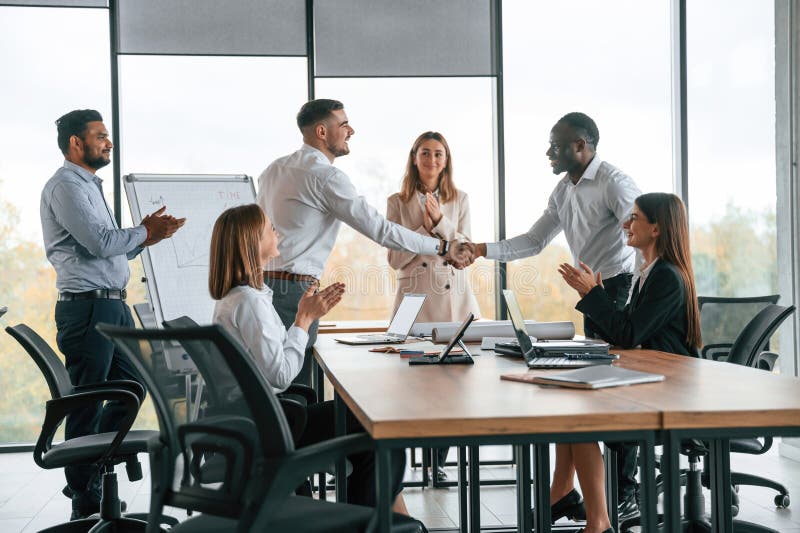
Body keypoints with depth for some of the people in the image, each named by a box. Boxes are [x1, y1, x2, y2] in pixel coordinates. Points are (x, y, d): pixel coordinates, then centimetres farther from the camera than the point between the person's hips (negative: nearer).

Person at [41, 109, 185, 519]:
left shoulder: (89, 186, 21)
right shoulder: (66, 185, -10)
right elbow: (100, 242, -21)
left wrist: (146, 236, 3)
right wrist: (146, 233, -6)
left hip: (112, 304, 10)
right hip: (87, 305, -10)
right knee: (86, 402, -2)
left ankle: (86, 475, 27)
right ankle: (85, 502, 9)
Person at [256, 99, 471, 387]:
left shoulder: (275, 168, 16)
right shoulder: (327, 176, -10)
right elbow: (379, 228, -12)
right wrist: (442, 247, -5)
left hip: (261, 280, 9)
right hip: (293, 288, -9)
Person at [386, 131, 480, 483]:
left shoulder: (460, 201, 11)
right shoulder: (397, 203, 5)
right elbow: (395, 259, -1)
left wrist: (441, 221, -10)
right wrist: (424, 227, -11)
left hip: (455, 298, 2)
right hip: (416, 298, -2)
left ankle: (440, 461, 11)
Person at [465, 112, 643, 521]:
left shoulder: (614, 183, -15)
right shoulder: (564, 191, 13)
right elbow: (534, 241, 16)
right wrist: (483, 250, 6)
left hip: (622, 289, -9)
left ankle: (627, 496, -3)